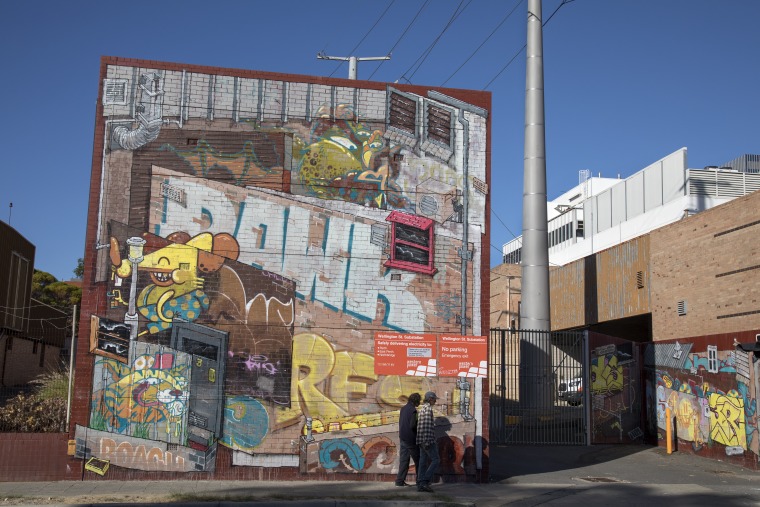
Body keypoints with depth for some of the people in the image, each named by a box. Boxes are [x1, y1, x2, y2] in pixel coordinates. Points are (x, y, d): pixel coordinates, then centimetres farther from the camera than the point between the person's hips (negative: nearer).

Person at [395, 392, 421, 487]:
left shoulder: (403, 408, 10)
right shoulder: (413, 410, -16)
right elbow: (412, 425, -21)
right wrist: (419, 429, -5)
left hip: (403, 438, 8)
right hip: (411, 439, -8)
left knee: (403, 460, 9)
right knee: (418, 460, 4)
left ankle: (400, 480, 8)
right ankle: (419, 480, 8)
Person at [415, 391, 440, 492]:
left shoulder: (422, 408, 19)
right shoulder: (428, 408, -12)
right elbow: (426, 426, -20)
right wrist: (427, 441, -23)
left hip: (422, 440, 10)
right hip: (428, 439, -10)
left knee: (423, 461, 6)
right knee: (435, 460, -5)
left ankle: (420, 485, 2)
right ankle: (425, 482, -11)